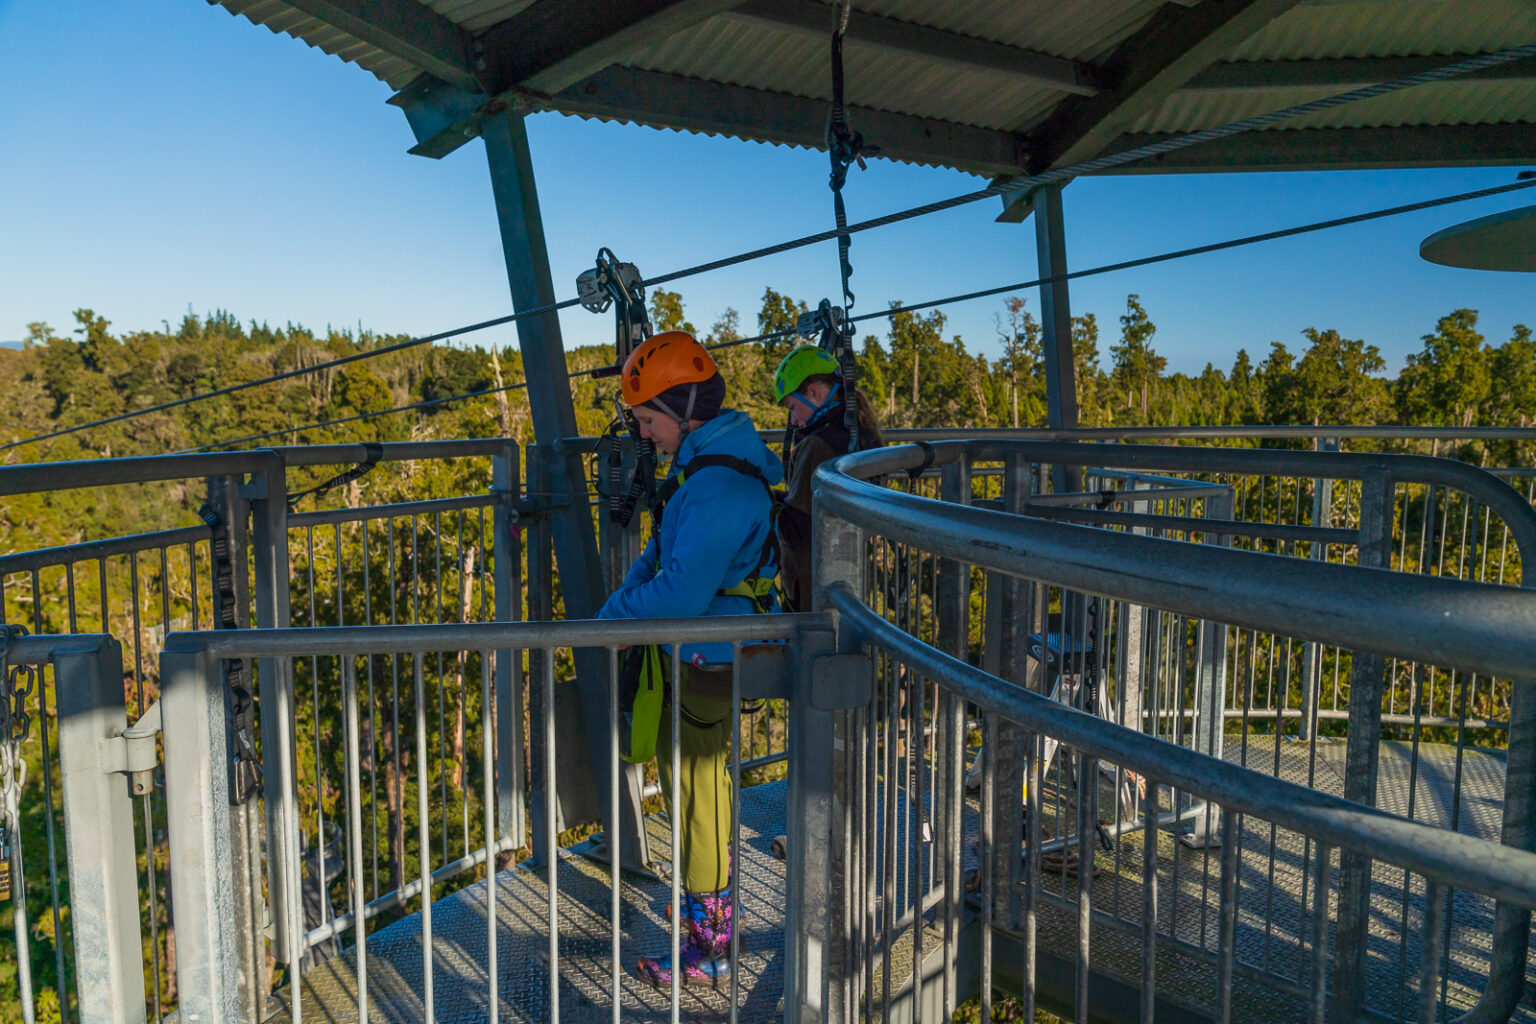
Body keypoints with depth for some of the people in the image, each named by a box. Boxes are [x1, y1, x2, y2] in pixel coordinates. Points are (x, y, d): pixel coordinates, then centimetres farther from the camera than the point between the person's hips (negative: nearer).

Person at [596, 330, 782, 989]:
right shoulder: (702, 463, 9)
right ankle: (707, 910, 44)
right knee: (683, 782, 24)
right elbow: (660, 552, 15)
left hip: (708, 660, -10)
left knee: (700, 796, 3)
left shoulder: (720, 484, -26)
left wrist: (613, 618, -15)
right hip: (685, 655, 10)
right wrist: (622, 604, 1)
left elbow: (683, 592, -30)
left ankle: (710, 951, 20)